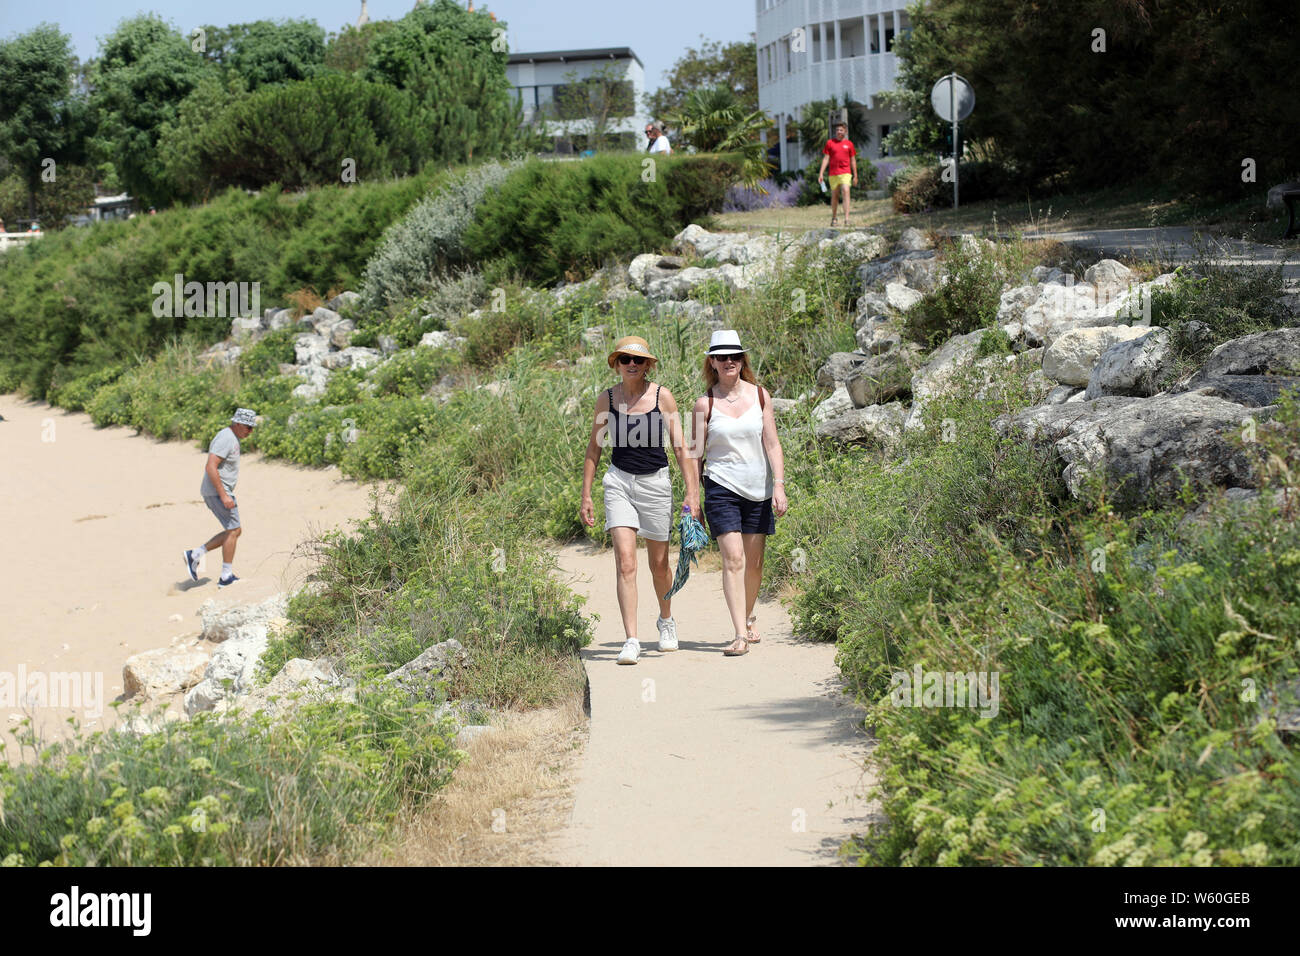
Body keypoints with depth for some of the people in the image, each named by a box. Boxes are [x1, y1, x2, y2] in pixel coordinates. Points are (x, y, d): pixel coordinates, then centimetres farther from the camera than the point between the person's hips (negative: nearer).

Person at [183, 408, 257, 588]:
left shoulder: (233, 438, 15)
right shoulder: (226, 438, -17)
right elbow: (210, 467, -25)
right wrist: (224, 496, -26)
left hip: (221, 492, 10)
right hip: (217, 492, -10)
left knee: (235, 531, 10)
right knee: (233, 530, -7)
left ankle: (195, 555, 11)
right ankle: (226, 577, -2)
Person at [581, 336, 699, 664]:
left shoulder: (662, 396, -2)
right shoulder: (607, 399, 2)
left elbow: (679, 446, 0)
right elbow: (594, 447, 9)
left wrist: (692, 491, -5)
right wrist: (586, 495, 6)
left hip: (655, 482, 0)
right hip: (619, 481, 0)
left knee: (658, 564, 11)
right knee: (625, 561, -14)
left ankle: (666, 620, 40)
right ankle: (631, 641, -14)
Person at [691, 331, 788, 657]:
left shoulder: (760, 395, 4)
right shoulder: (705, 403, -1)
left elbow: (772, 444, 3)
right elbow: (696, 453, 2)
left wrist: (779, 486, -5)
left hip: (758, 489, 3)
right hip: (721, 486, -2)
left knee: (754, 562, 10)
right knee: (733, 558, -14)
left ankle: (748, 617, 34)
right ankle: (740, 635, -16)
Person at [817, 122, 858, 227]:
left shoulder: (849, 144, 8)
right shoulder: (830, 143, 6)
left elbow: (853, 160, 12)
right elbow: (826, 158, 5)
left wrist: (855, 176, 11)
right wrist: (821, 173, -3)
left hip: (845, 173, -1)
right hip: (833, 174, 1)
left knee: (846, 191, -17)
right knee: (834, 195, 9)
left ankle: (846, 218, -22)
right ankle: (833, 218, 24)